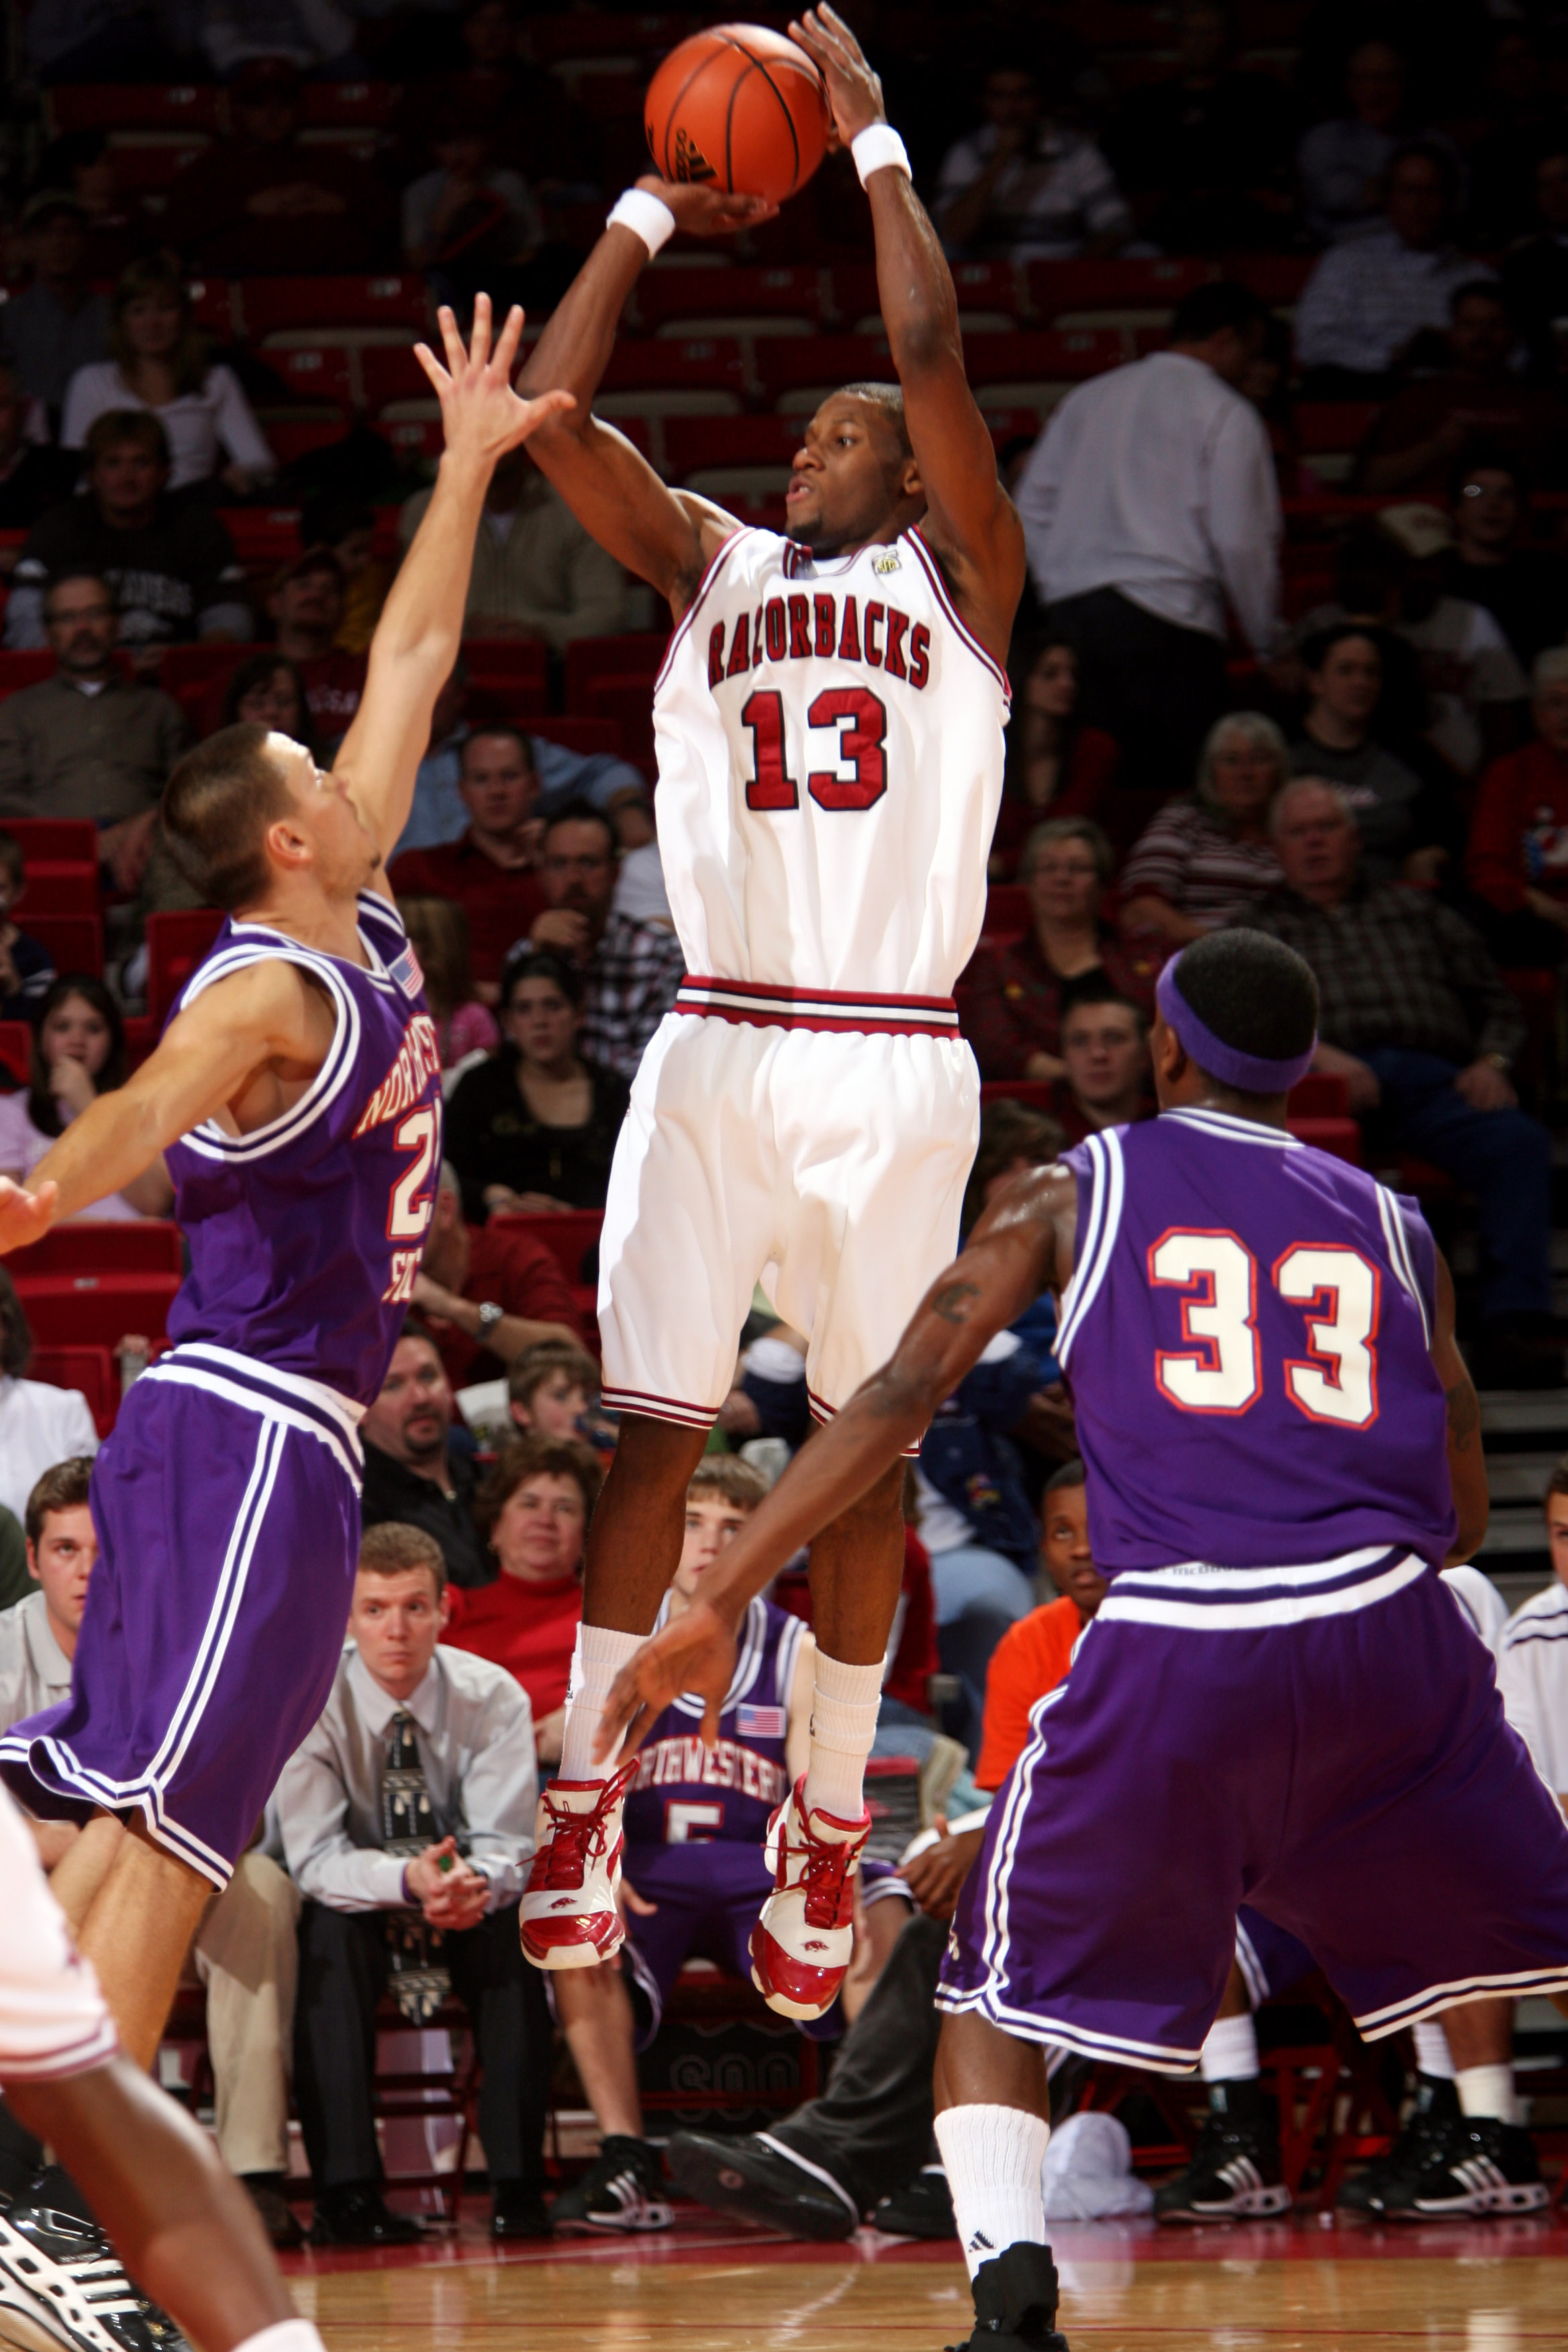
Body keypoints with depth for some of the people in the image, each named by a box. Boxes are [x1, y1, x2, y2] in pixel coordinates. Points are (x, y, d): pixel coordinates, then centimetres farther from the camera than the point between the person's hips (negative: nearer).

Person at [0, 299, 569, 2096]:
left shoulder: (362, 921, 12)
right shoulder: (267, 994, -15)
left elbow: (413, 662, 22)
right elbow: (152, 1102, -38)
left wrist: (469, 467, 25)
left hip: (254, 1431, 10)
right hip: (254, 1430, -10)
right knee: (167, 1826, -12)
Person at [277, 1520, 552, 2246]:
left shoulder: (492, 1698, -12)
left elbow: (507, 1846, -17)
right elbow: (315, 1857, -22)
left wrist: (476, 1881, -42)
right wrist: (407, 1880, -43)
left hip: (467, 1920, 1)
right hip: (362, 1906, -1)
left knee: (509, 1925, -32)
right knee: (329, 1934, -34)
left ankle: (516, 2182, -32)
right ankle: (346, 2191, -38)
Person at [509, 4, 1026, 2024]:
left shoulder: (959, 575, 8)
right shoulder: (709, 564, 15)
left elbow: (931, 356, -7)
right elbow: (547, 408, 4)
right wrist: (654, 212, 7)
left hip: (893, 1063, -2)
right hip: (718, 1050, 2)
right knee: (654, 1432, -1)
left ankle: (828, 1833, 12)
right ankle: (586, 1804, 7)